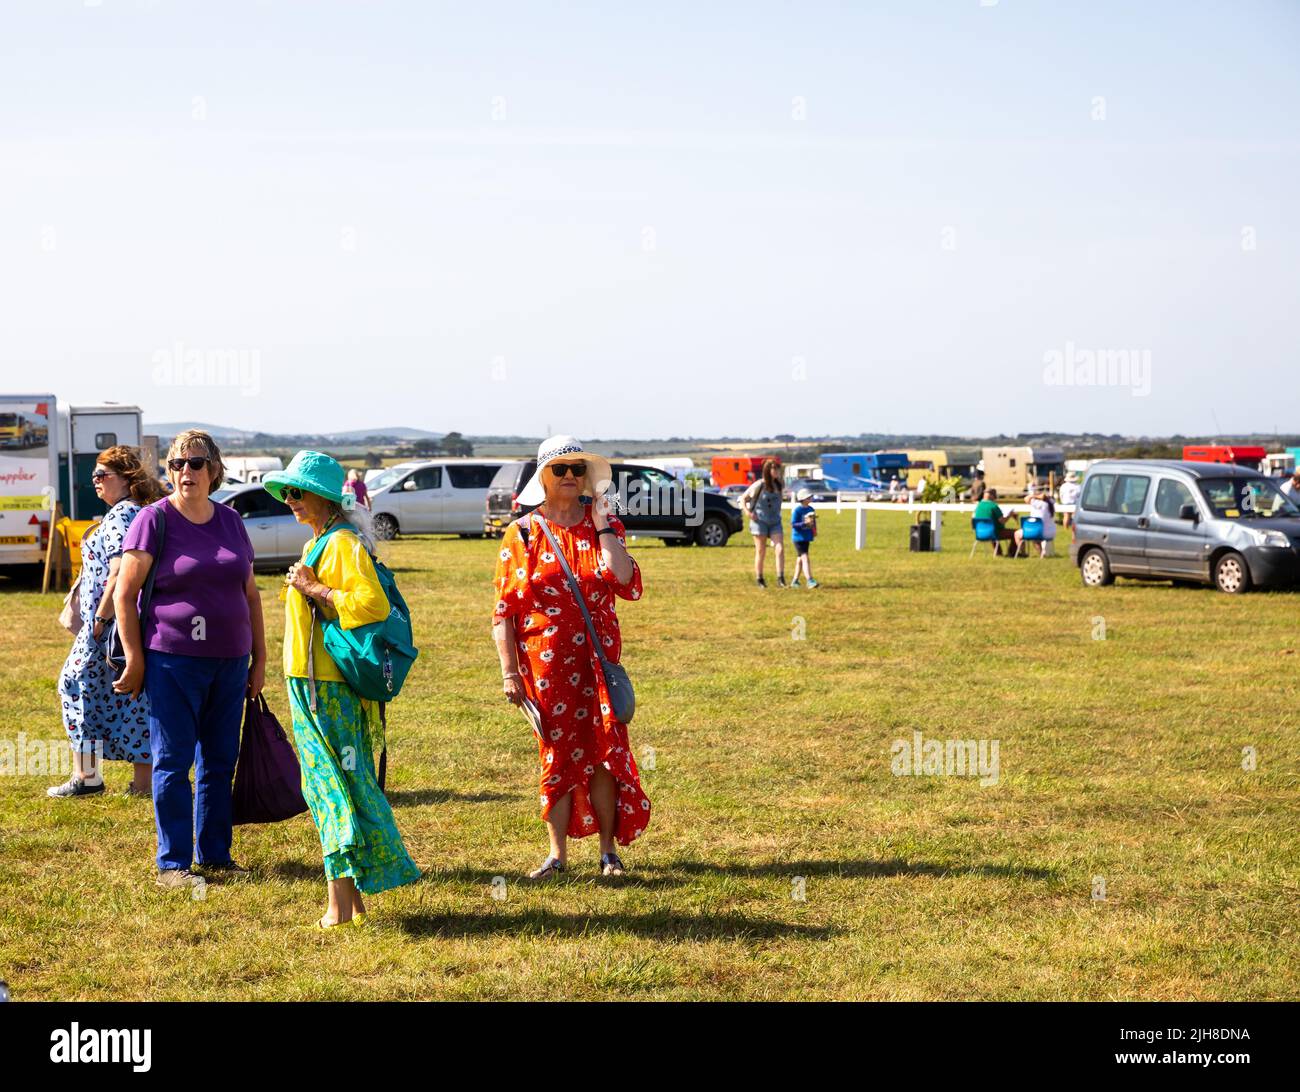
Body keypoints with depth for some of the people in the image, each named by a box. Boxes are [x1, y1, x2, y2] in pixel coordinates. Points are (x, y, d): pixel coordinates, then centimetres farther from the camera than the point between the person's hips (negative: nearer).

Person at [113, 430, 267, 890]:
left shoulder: (230, 521, 9)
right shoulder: (154, 520, -6)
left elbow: (249, 593, 15)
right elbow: (124, 594, -6)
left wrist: (259, 657, 12)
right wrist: (135, 660, -10)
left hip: (229, 661, 5)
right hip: (172, 662, -5)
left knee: (220, 762, 10)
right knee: (173, 762, 0)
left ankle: (215, 854, 21)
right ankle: (172, 863, 7)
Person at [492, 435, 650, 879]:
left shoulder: (603, 527, 5)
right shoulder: (522, 534, 1)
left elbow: (627, 584, -13)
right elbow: (503, 611, -1)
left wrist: (603, 527, -10)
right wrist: (509, 672, -7)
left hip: (597, 659, 1)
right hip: (544, 663, -1)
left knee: (602, 753, 2)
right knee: (557, 756, 4)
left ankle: (609, 851, 14)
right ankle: (558, 855, 14)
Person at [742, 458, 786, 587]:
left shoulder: (778, 485, 7)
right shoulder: (759, 485, -9)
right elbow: (743, 499, -2)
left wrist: (778, 515, 13)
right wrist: (749, 513, -13)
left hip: (775, 522, 4)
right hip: (760, 522, -4)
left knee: (780, 549, -11)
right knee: (761, 552, 3)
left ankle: (780, 579, -14)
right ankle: (759, 579, 15)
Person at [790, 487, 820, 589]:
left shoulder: (810, 509, 8)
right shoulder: (797, 510, -14)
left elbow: (813, 521, 20)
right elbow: (793, 524, -17)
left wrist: (814, 530, 4)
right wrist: (805, 523, -27)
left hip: (807, 538, 8)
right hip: (798, 538, -8)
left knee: (800, 559, 14)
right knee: (805, 558, -15)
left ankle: (795, 581, 24)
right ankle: (810, 581, -20)